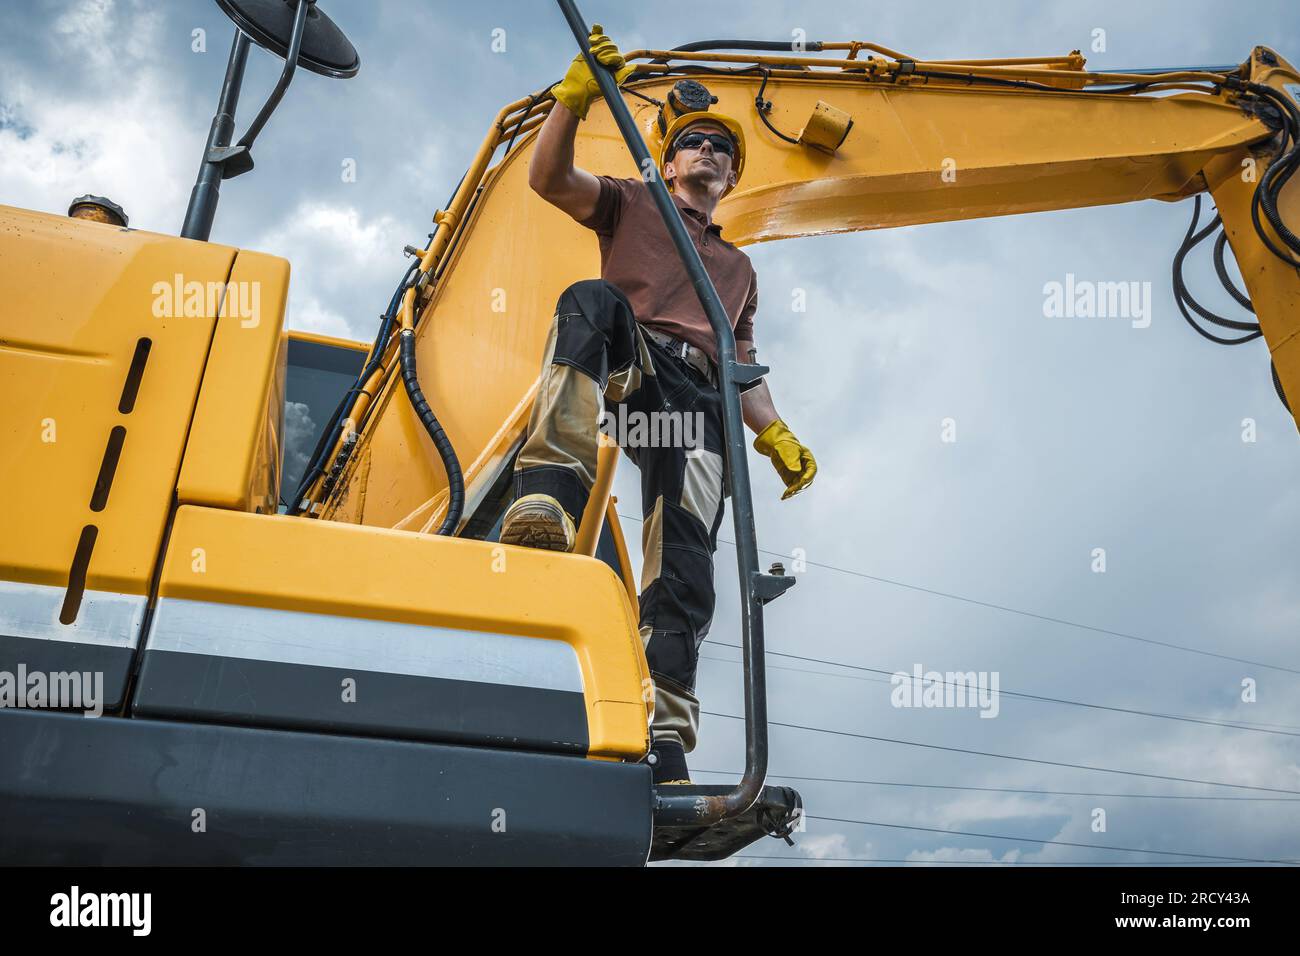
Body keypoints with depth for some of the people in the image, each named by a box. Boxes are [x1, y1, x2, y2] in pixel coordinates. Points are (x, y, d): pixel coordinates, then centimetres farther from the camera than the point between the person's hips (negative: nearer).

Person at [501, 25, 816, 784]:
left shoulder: (738, 268, 38)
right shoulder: (631, 205, 29)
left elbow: (742, 368, 31)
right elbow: (548, 177, 11)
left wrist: (777, 436, 14)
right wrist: (577, 94, -3)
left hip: (696, 401, 3)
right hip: (627, 365, -2)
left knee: (685, 568, -18)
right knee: (591, 299, -38)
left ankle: (663, 737, -24)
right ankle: (552, 496, -53)